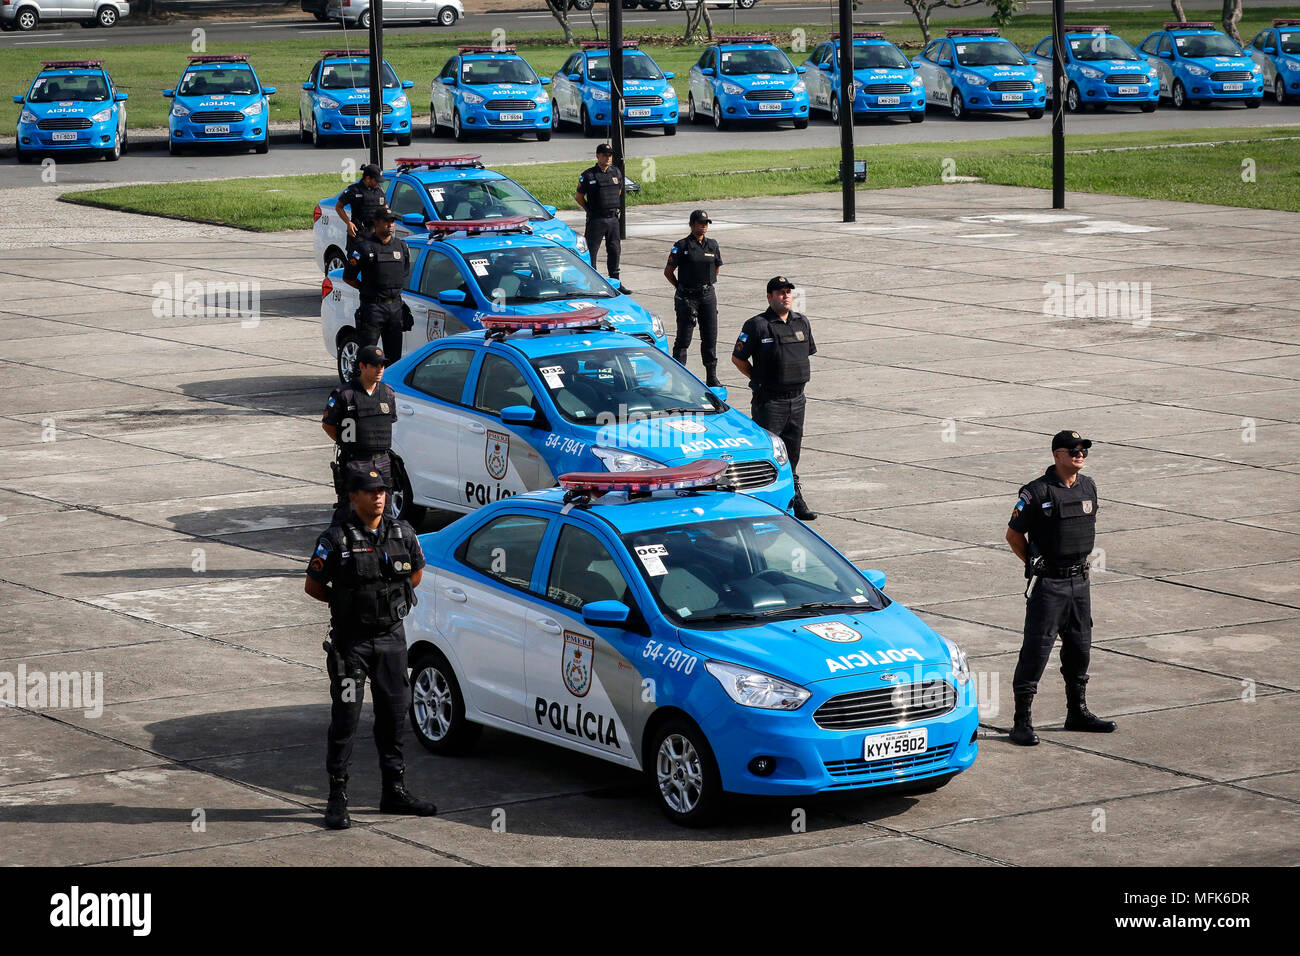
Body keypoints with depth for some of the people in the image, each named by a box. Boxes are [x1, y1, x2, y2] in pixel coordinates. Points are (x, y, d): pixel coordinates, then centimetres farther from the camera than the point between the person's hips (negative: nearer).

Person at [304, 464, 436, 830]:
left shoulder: (402, 533, 3)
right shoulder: (336, 539, -10)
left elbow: (416, 573, 20)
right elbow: (313, 586, -1)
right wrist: (347, 603, 5)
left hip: (392, 637, 4)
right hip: (351, 640, -4)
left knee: (394, 713, 9)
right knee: (345, 717, -2)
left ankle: (394, 790, 19)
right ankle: (338, 797, 2)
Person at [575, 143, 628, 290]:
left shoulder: (617, 173, 7)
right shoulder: (588, 175, -7)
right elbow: (579, 196, 0)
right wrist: (590, 209, 4)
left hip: (613, 218, 5)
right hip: (596, 220, -5)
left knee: (615, 250, 10)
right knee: (591, 251, -3)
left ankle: (615, 282, 20)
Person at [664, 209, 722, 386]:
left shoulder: (712, 245, 8)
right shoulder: (682, 246, -6)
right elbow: (668, 271, 0)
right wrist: (680, 287, 4)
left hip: (708, 296, 4)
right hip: (687, 297, -4)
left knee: (710, 337, 6)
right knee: (684, 338, -2)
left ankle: (712, 377, 14)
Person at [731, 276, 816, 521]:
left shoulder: (802, 322, 9)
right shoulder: (757, 326, -10)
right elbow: (738, 358, -5)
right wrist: (759, 379, 0)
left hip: (796, 399, 6)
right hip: (769, 400, -6)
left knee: (792, 453, 12)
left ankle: (795, 499, 17)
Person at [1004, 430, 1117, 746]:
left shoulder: (1088, 486, 8)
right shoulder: (1037, 492, -12)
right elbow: (1014, 534, -4)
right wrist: (1036, 566, 1)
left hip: (1079, 581, 6)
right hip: (1048, 585, -6)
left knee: (1079, 648, 14)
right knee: (1036, 651, -6)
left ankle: (1077, 713, 27)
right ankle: (1022, 722, -4)